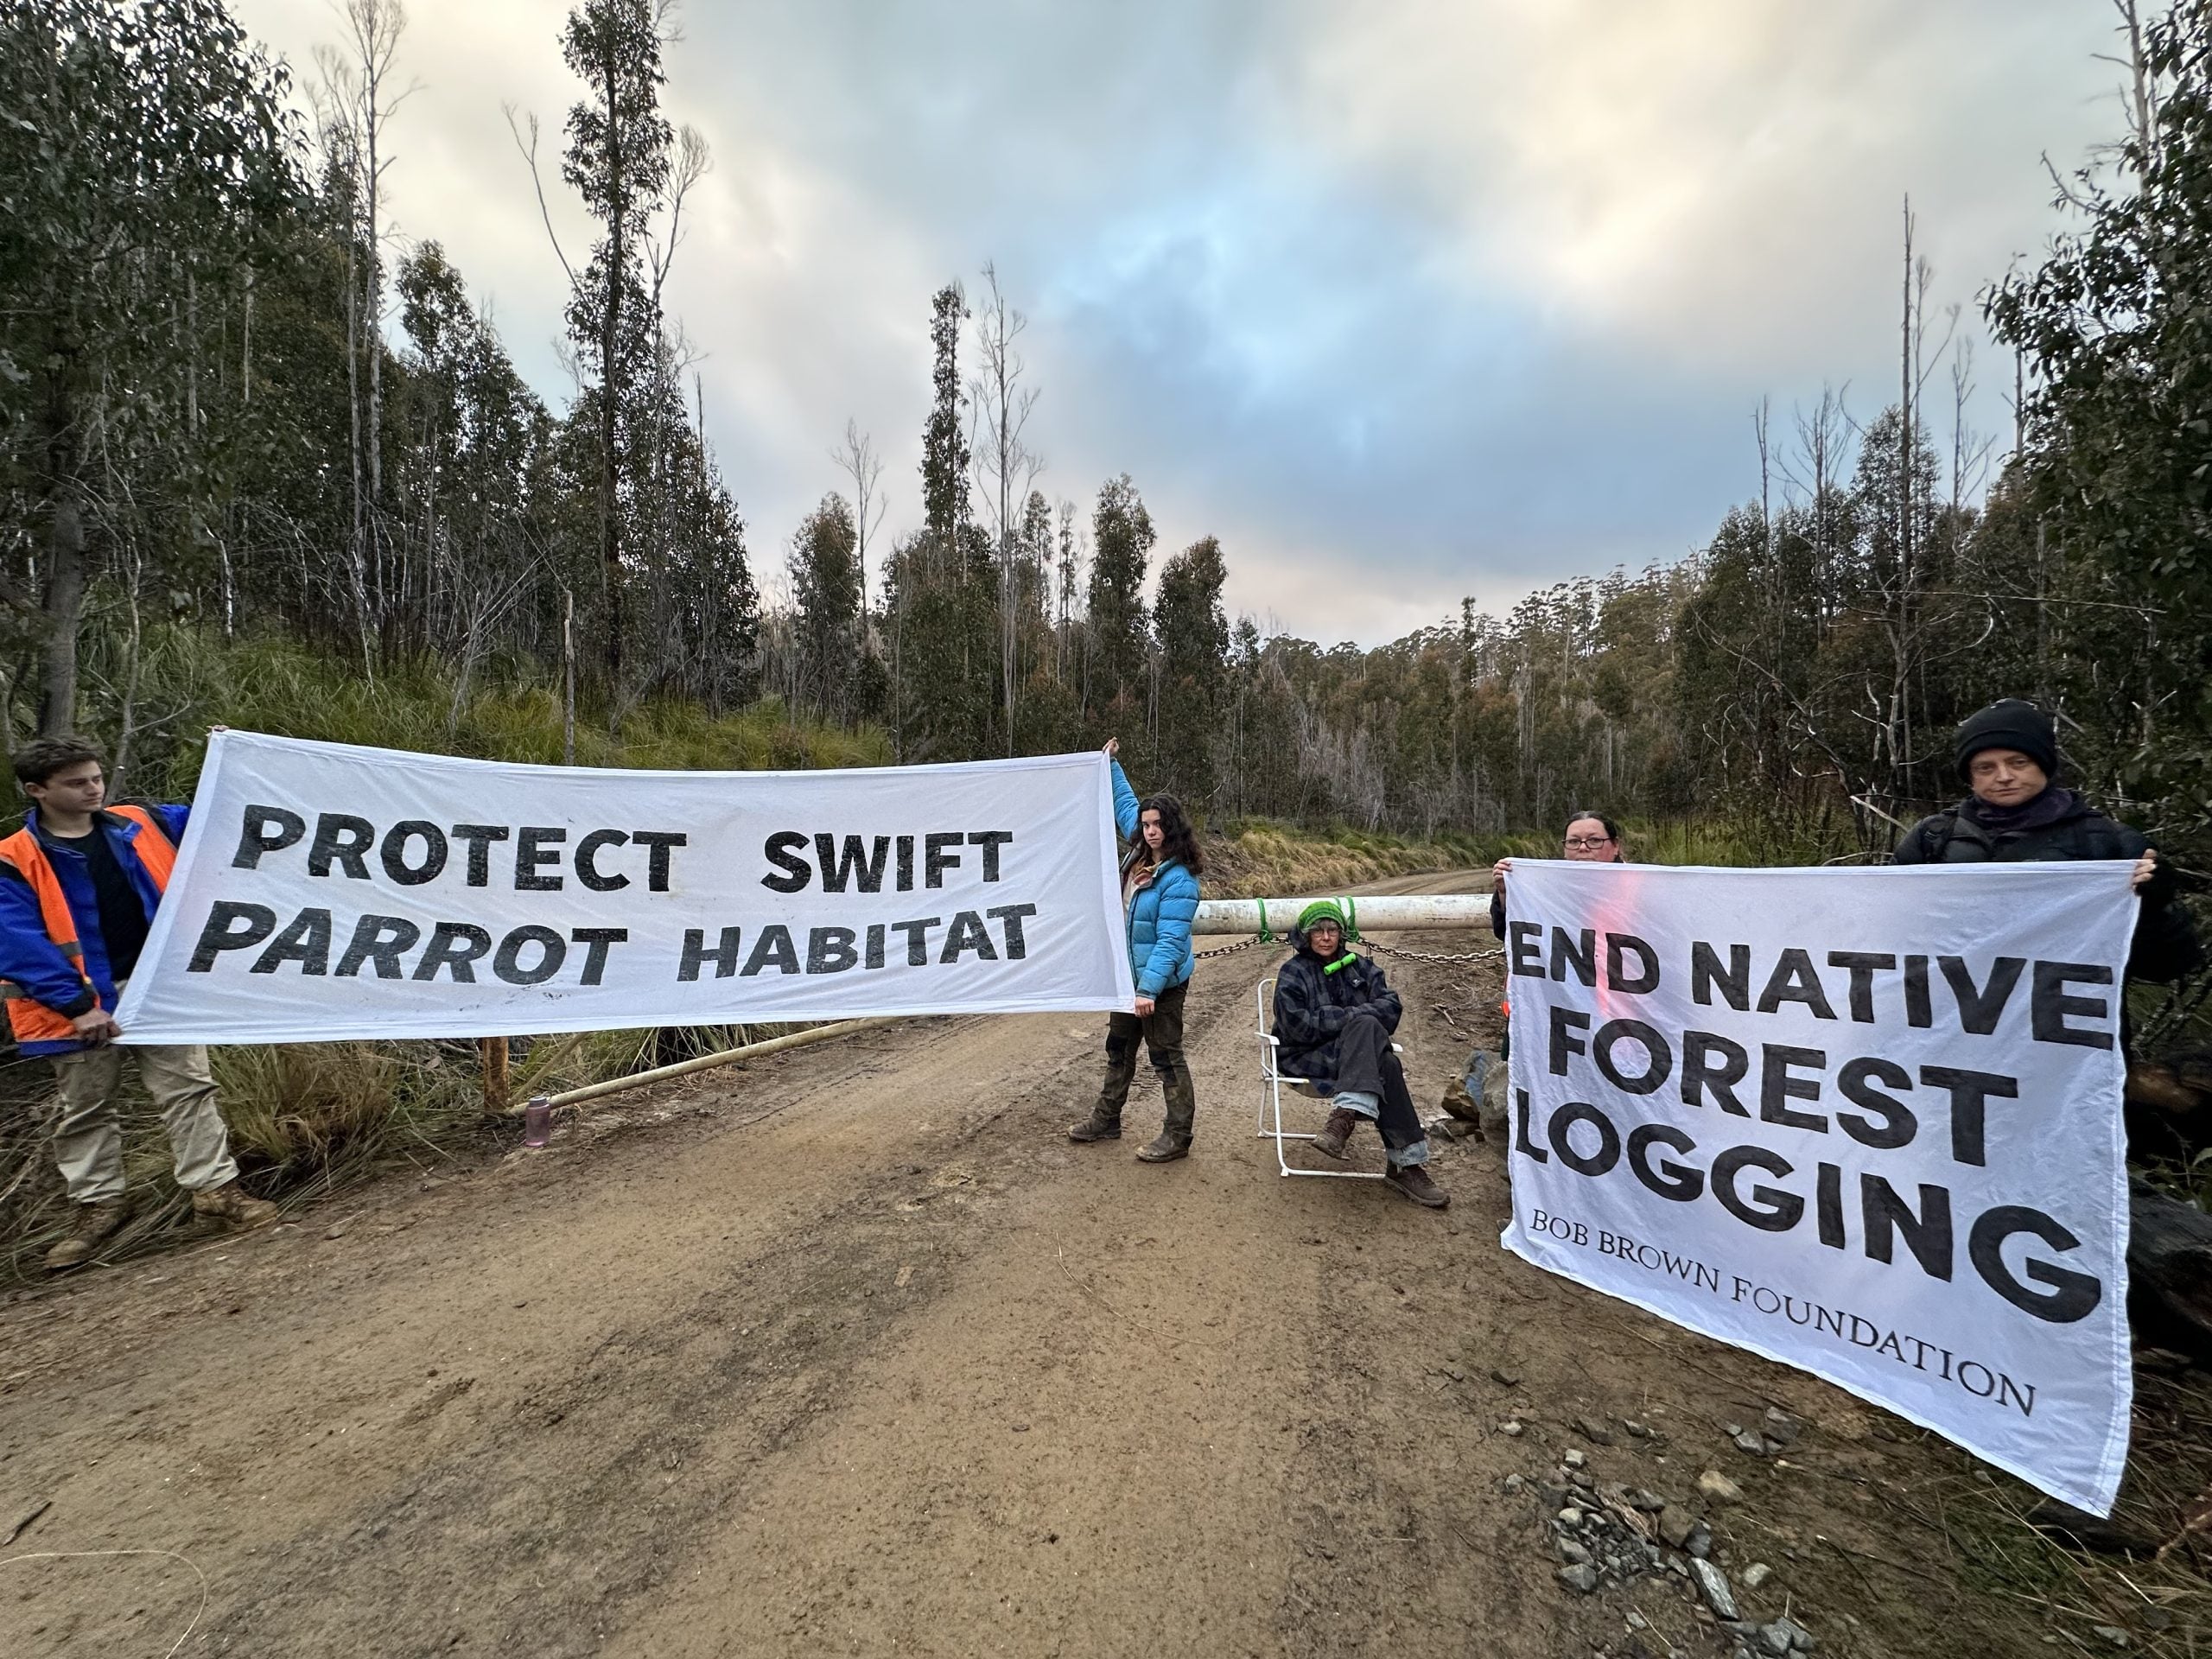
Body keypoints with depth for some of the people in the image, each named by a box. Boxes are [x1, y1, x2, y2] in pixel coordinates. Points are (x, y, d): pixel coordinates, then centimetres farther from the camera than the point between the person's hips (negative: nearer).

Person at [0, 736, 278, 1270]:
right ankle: (98, 1203, 29)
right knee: (86, 1107, 14)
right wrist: (77, 1004, -19)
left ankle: (215, 1186, 9)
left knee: (188, 1088, 3)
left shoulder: (144, 825, 3)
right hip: (80, 1002, -1)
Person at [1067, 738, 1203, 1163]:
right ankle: (1106, 1119, 36)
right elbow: (1126, 806, 17)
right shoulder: (1141, 854, 1)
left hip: (1162, 983, -9)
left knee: (1166, 1056, 3)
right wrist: (1112, 765, 21)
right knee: (1119, 1048, 20)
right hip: (1129, 974, 9)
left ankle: (1177, 1137, 17)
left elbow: (1170, 941, -28)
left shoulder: (1179, 881, -23)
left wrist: (1149, 987, -34)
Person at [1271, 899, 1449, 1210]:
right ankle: (1406, 1162, -30)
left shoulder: (1359, 966, 16)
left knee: (1366, 1026, -32)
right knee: (1386, 1066, -29)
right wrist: (1353, 1016, -13)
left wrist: (1354, 1017, -14)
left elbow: (1390, 1006, 3)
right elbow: (1298, 1026, -11)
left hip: (1357, 1056, 4)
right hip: (1307, 1058, -4)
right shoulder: (1293, 973, 2)